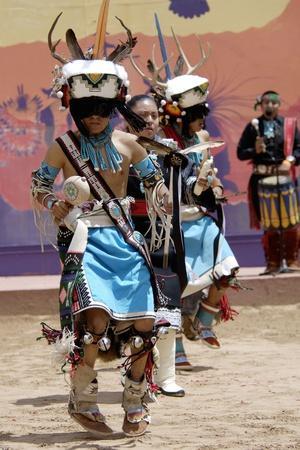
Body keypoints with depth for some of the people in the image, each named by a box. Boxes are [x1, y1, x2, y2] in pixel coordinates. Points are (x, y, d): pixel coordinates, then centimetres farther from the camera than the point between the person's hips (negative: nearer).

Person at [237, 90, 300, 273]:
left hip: (285, 176, 0)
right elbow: (241, 153, 6)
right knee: (268, 223, 5)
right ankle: (273, 262, 11)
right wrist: (255, 150, -11)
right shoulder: (253, 126, 7)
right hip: (262, 178, 0)